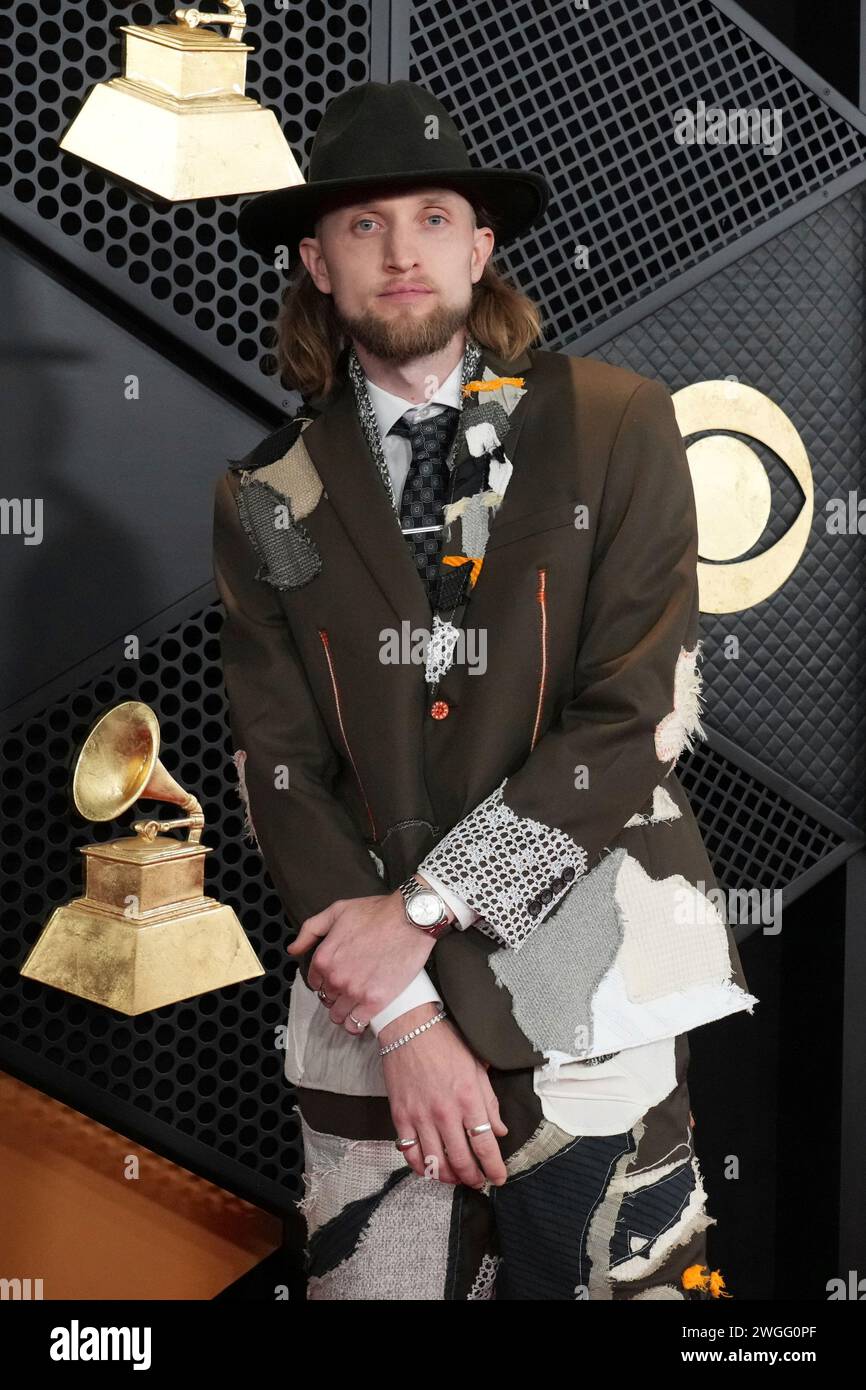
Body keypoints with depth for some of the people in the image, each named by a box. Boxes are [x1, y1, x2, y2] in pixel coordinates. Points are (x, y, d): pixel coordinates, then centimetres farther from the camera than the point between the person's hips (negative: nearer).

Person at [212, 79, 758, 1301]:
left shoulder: (616, 427, 0)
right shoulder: (269, 501, 6)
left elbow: (639, 717, -7)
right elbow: (282, 773, 1)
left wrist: (425, 907, -11)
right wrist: (407, 1019, -9)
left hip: (586, 996, -1)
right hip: (371, 1014, 2)